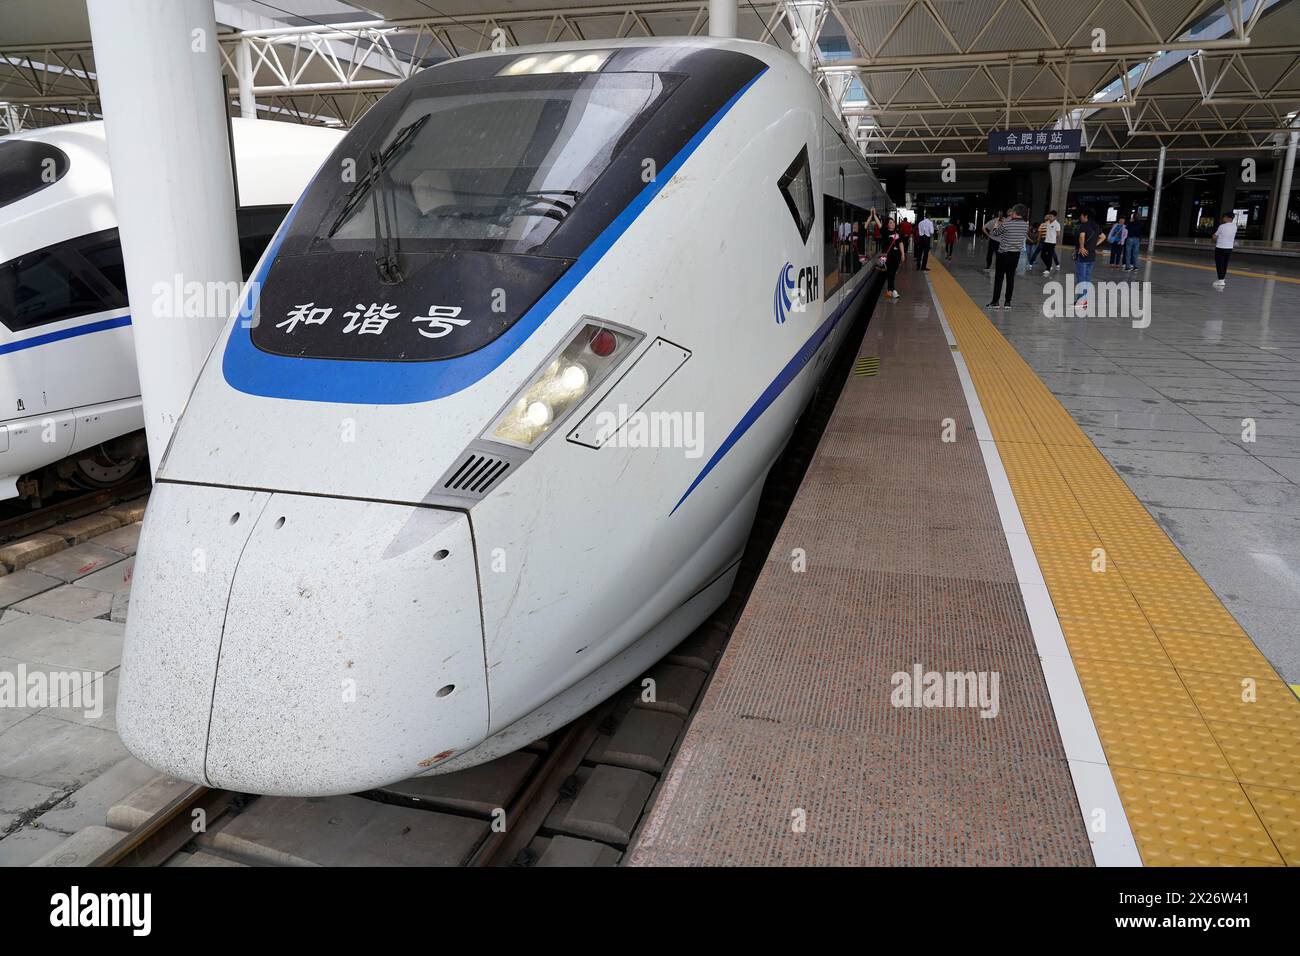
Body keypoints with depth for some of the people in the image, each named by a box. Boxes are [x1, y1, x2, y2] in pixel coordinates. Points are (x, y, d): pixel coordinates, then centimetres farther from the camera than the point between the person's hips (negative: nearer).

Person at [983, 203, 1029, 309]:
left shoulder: (1006, 224, -16)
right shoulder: (1026, 225, -1)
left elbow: (994, 233, -2)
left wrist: (997, 223, 18)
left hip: (1004, 254, -4)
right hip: (1016, 254, 4)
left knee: (999, 277, 3)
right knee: (1010, 278, 9)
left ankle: (995, 302, 4)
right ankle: (1008, 302, 9)